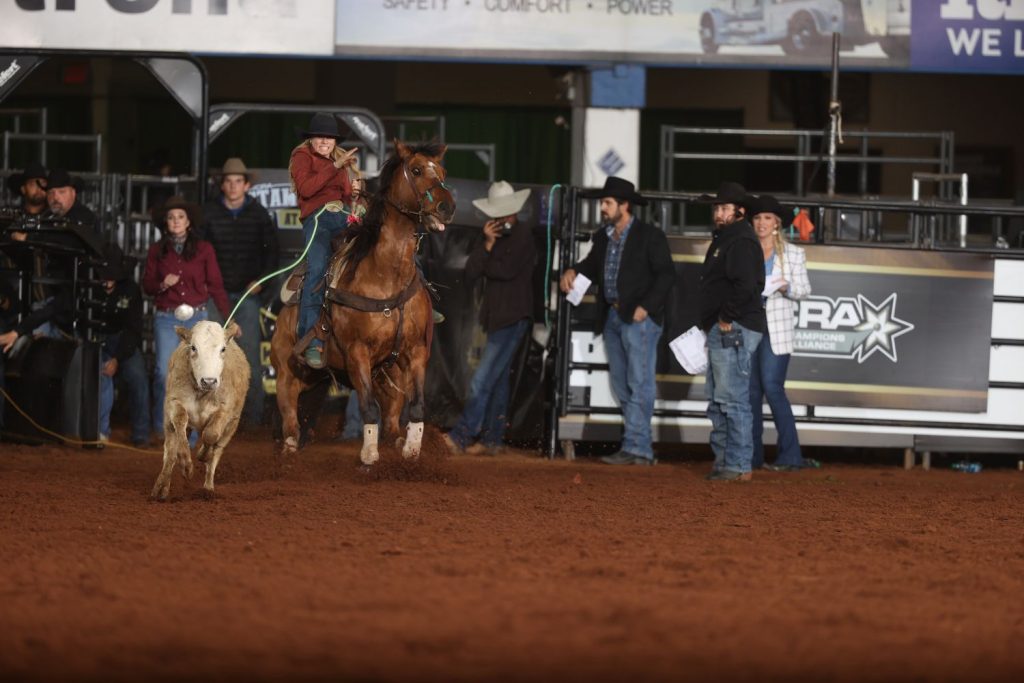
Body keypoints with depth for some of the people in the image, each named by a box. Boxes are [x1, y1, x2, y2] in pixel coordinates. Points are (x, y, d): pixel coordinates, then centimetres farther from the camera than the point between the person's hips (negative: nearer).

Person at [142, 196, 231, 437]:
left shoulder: (204, 249, 4)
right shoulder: (157, 250, 6)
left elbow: (216, 286, 4)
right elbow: (146, 285, 8)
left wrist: (229, 317, -2)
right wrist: (162, 285, -14)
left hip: (196, 318, 0)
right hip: (166, 319, 0)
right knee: (164, 372, -8)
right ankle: (161, 425, 10)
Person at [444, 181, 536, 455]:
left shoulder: (523, 237, -8)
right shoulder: (492, 238, 14)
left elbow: (507, 269, -21)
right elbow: (470, 274, 3)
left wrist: (483, 267, -2)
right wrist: (487, 244, -9)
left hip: (513, 319, -9)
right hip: (496, 317, 9)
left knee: (482, 381, -11)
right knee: (498, 381, 13)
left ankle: (461, 437, -11)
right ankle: (492, 440, 17)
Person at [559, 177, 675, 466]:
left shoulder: (650, 236, -6)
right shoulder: (603, 237, 14)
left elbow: (666, 274, -9)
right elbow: (593, 264, 24)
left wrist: (646, 307, -16)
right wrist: (573, 271, 2)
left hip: (639, 318, -8)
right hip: (613, 317, 8)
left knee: (639, 385, -10)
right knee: (621, 385, 8)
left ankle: (636, 447, -13)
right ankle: (639, 446, 13)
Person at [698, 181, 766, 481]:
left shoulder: (741, 242, -13)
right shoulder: (723, 240, 21)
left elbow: (745, 286, -25)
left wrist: (728, 319, -18)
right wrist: (714, 323, 16)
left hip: (733, 330, -11)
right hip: (722, 332, 11)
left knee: (732, 399, -12)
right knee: (717, 402, 16)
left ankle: (739, 465, -11)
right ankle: (723, 461, 22)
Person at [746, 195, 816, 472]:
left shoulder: (793, 253, 6)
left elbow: (803, 289, 7)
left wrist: (786, 287, -13)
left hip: (776, 328, -2)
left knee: (772, 387, -11)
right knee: (751, 389, 2)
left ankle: (790, 455, -8)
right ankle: (753, 455, 8)